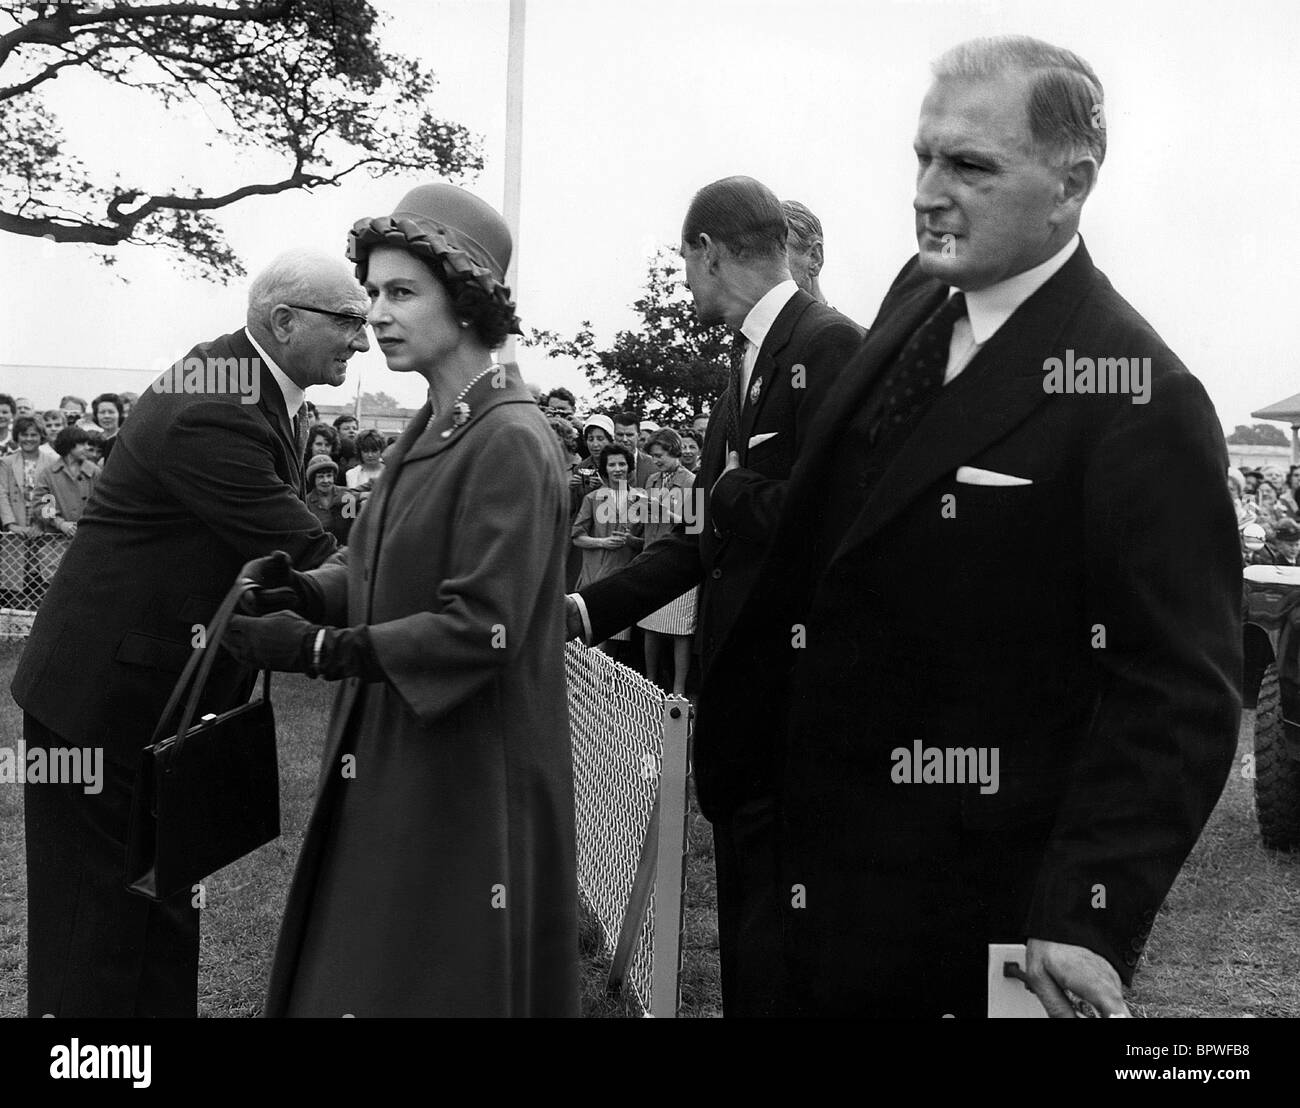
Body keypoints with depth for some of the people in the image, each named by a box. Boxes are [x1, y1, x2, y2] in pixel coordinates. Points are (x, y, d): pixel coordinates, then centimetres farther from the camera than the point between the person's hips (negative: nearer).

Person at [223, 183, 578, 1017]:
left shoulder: (509, 443, -17)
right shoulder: (434, 428, 10)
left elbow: (480, 627, -22)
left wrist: (317, 649, -20)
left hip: (468, 784, -8)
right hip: (393, 764, 8)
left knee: (447, 983, 6)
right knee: (352, 968, 16)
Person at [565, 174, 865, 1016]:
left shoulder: (828, 344, -13)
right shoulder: (749, 364, 15)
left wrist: (730, 493, -8)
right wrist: (590, 609, 11)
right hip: (737, 684, 9)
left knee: (774, 933, 1)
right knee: (745, 921, 17)